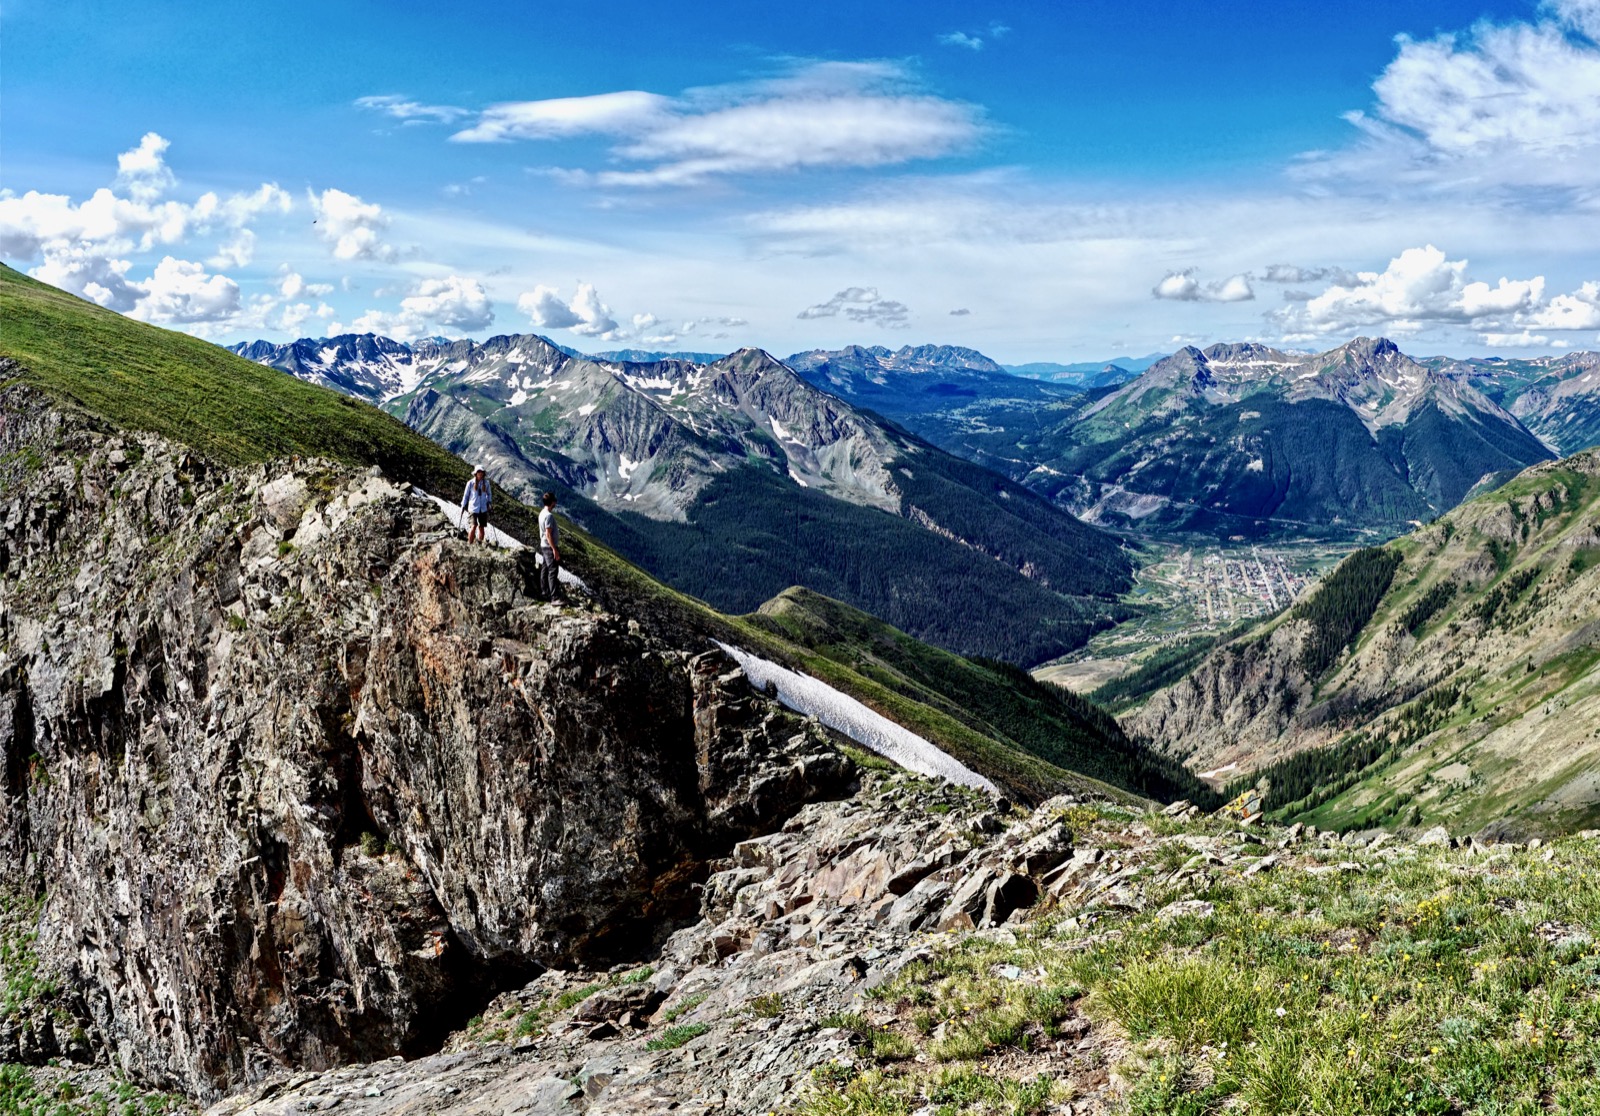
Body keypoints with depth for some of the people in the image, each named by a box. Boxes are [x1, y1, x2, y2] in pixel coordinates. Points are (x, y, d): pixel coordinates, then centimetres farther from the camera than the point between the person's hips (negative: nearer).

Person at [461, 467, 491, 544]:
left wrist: (488, 502, 6)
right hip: (473, 508, -3)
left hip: (483, 508, 3)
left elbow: (488, 494, 19)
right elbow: (466, 495, 8)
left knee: (482, 527, 5)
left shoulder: (486, 482, 4)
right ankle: (469, 543, -10)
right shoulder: (470, 483, -2)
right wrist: (463, 506, 11)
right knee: (474, 525, -17)